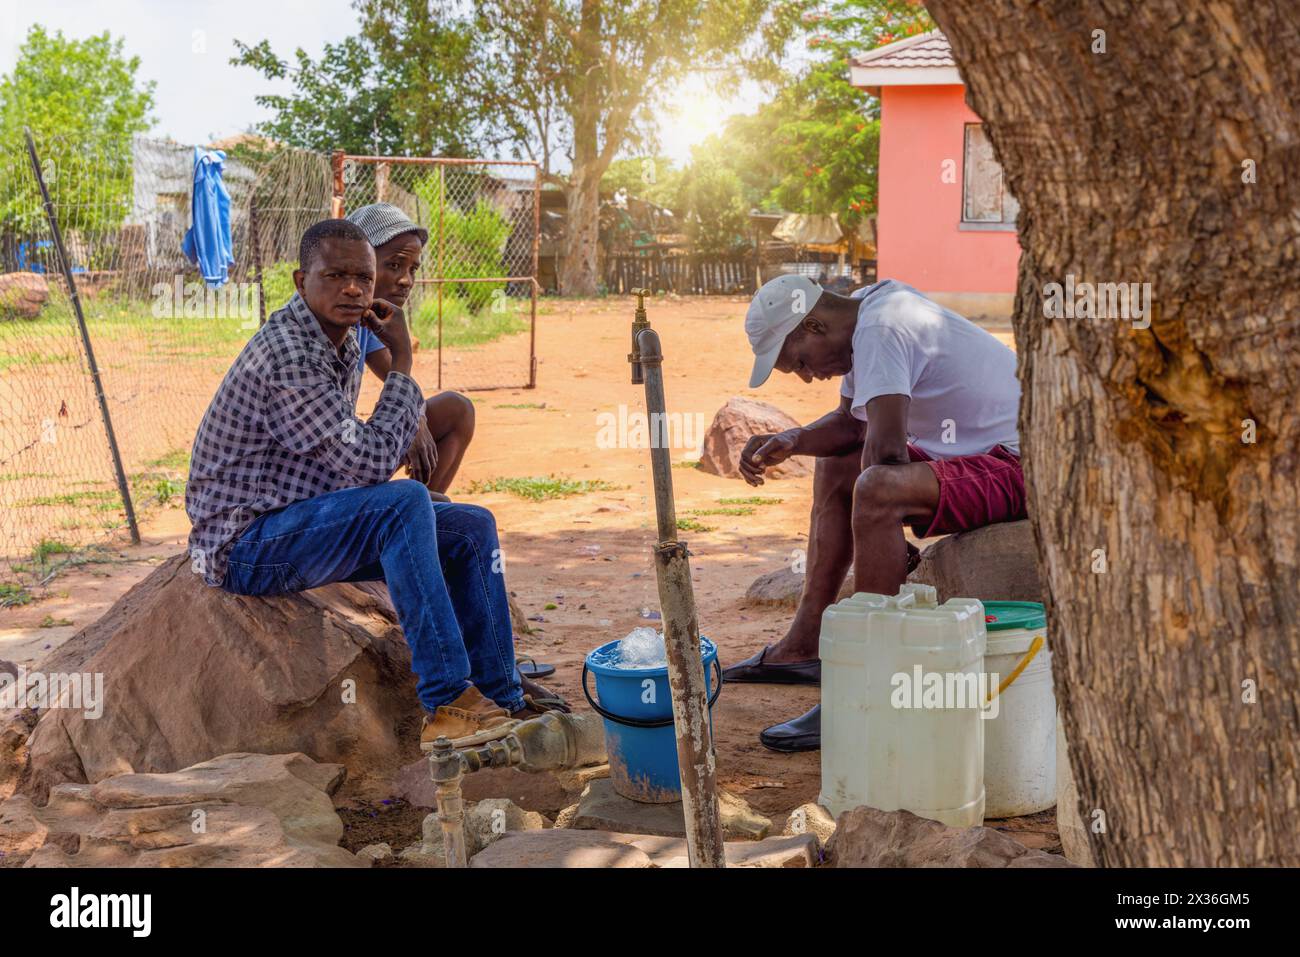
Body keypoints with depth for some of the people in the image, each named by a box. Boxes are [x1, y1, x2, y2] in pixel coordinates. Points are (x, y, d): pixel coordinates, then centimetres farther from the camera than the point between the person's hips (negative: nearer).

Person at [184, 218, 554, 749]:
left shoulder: (345, 341, 8)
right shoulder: (289, 353, -24)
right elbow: (372, 462, -26)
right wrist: (401, 364, -17)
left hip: (302, 522, 10)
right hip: (245, 545, -10)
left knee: (472, 527, 3)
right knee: (405, 502, -32)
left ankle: (501, 700, 6)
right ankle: (446, 705, -30)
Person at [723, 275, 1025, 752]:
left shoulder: (881, 331, -22)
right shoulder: (865, 312, 9)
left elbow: (887, 450, -29)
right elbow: (851, 424, 19)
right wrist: (790, 441, 2)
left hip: (1016, 466, -11)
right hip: (970, 450, 11)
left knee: (876, 490, -34)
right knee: (834, 468, 20)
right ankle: (803, 646, 19)